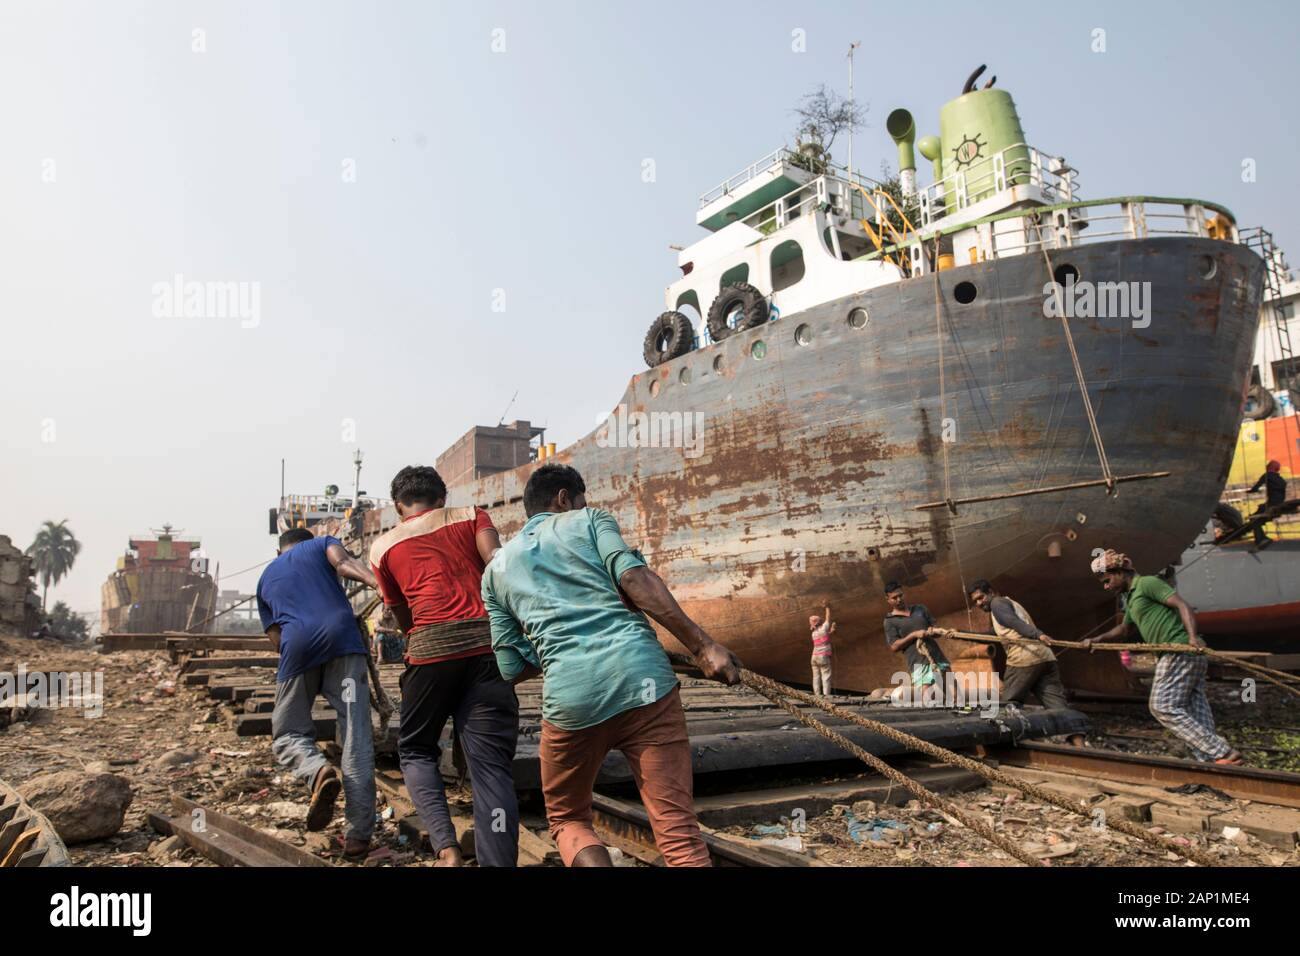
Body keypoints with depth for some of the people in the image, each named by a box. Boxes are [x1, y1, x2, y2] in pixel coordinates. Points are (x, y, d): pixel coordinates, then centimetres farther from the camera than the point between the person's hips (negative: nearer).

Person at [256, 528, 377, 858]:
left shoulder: (265, 578, 30)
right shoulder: (321, 543, 23)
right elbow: (344, 563, -2)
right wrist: (379, 583, -17)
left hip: (297, 646, 1)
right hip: (342, 637, -1)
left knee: (287, 733, 17)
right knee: (356, 737, 2)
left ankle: (318, 771, -15)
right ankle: (359, 833, -1)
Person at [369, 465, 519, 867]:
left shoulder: (383, 546, 19)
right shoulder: (471, 515, 17)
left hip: (430, 646, 0)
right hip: (487, 640, 0)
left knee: (415, 750, 19)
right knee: (492, 765, 2)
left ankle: (445, 846, -1)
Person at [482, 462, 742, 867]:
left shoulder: (495, 570, 25)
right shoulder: (589, 520, 16)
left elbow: (513, 668, 19)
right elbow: (633, 577, -4)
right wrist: (702, 645, -8)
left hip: (569, 695, 2)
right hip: (640, 676, -2)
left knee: (567, 819, 24)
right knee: (679, 830, 3)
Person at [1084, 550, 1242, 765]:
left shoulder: (1147, 583, -3)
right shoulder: (1130, 597, 26)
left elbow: (1181, 604, -15)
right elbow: (1125, 628, 43)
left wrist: (1192, 636, -29)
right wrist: (1098, 639, 37)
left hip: (1180, 651, -10)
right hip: (1175, 655, 10)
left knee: (1162, 706, -12)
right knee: (1195, 710, 4)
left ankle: (1222, 753, -14)